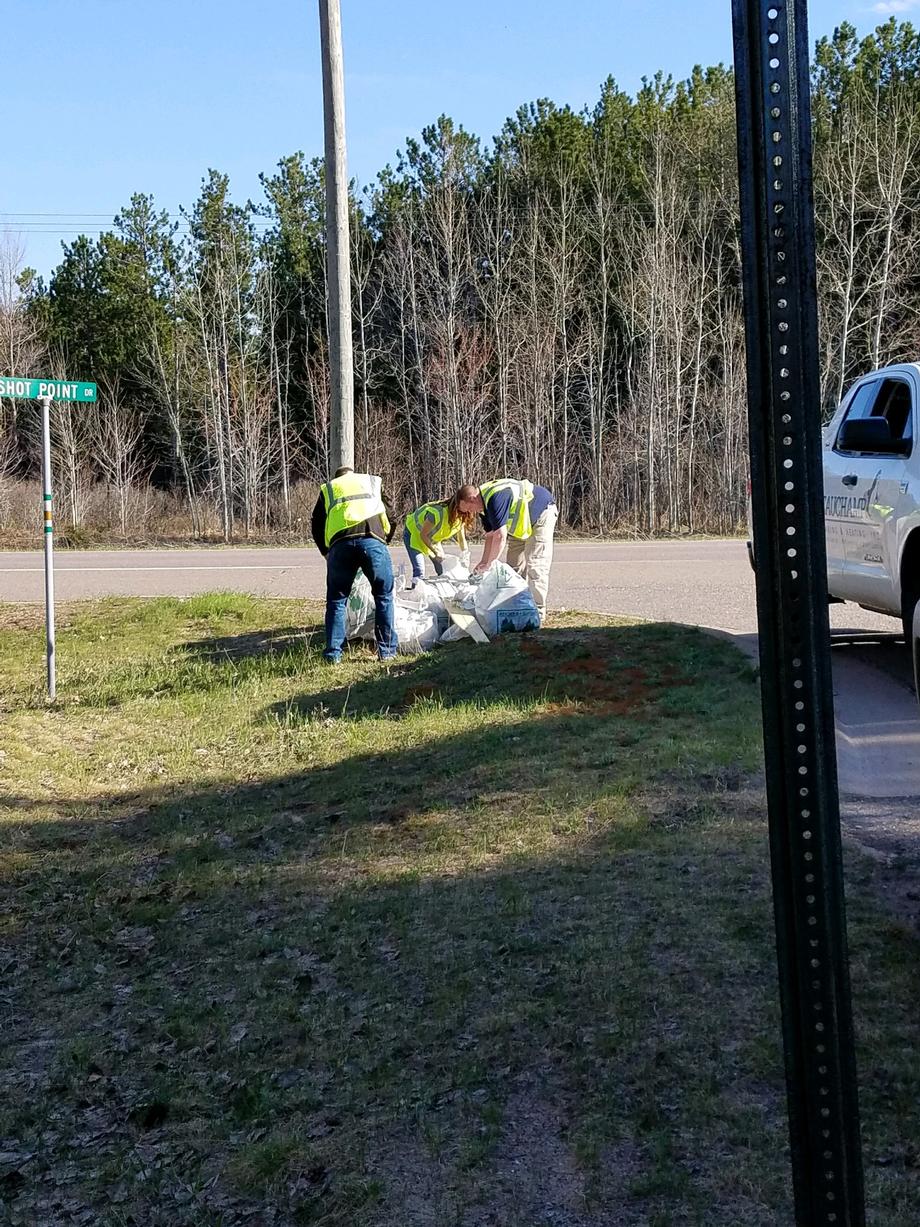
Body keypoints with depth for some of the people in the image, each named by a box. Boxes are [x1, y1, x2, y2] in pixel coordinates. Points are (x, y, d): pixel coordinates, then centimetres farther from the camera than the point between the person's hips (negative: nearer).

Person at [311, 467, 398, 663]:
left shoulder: (328, 489, 30)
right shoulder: (373, 481, 30)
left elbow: (317, 526, 25)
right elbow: (390, 516, 26)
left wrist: (326, 552, 37)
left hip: (340, 543, 1)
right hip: (373, 540, -1)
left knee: (336, 600, 13)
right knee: (384, 596, 13)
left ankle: (333, 653, 9)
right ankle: (387, 650, 11)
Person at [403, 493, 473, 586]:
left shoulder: (461, 518, -16)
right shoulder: (437, 513, -38)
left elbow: (462, 540, -4)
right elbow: (423, 535, -27)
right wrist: (436, 552, -28)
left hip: (433, 538, 7)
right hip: (414, 534, -7)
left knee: (443, 571, 0)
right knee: (419, 572, -21)